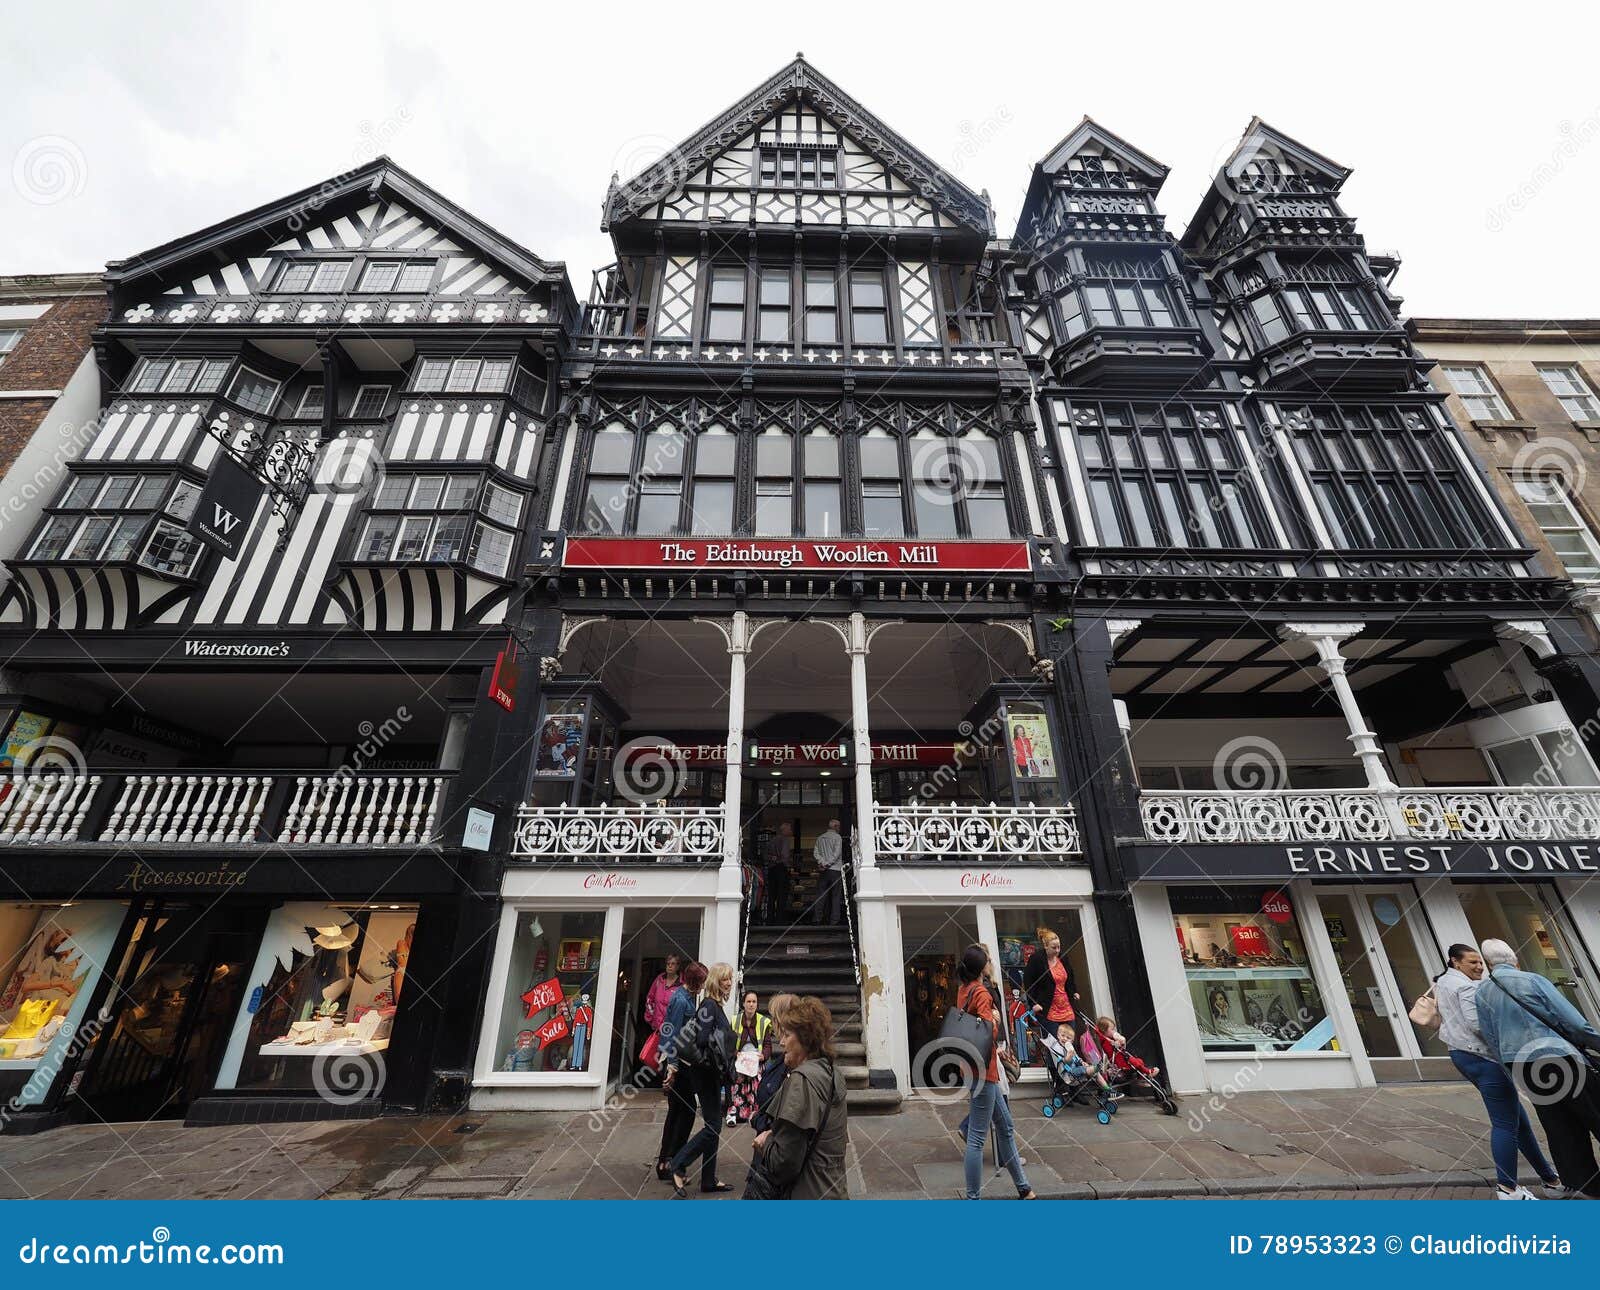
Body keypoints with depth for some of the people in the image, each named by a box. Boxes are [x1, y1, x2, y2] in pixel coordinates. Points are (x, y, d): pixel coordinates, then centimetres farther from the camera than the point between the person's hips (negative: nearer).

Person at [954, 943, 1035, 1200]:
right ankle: (973, 1198, 6)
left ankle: (1022, 1186, 35)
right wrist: (995, 1018, -7)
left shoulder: (964, 990, 6)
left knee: (1005, 1125, 22)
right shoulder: (981, 992, -19)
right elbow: (990, 1031, -25)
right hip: (982, 1070, -9)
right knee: (977, 1137, -1)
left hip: (981, 1068, 9)